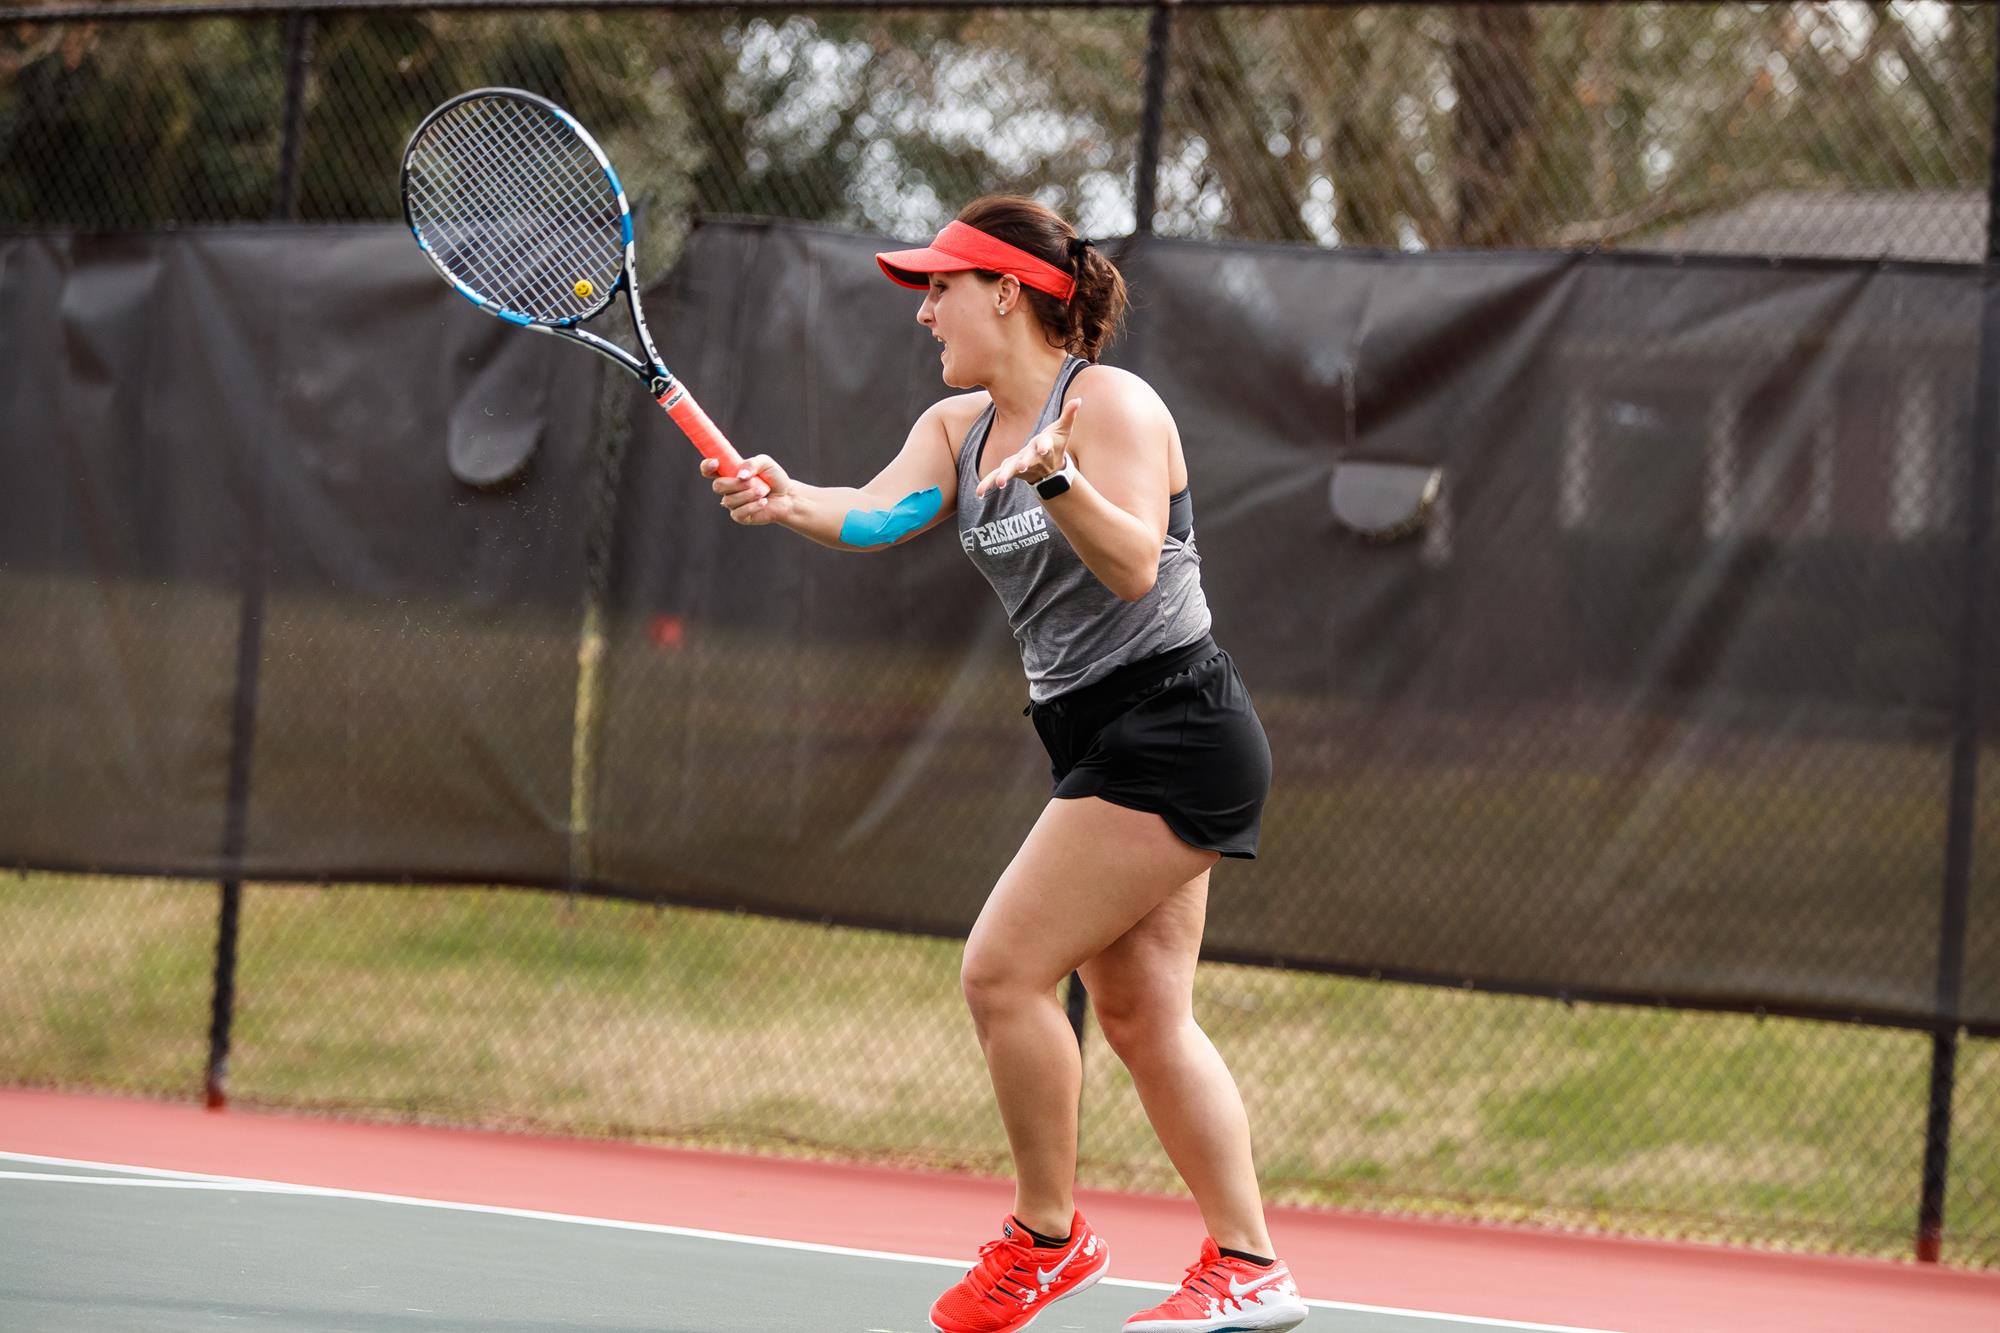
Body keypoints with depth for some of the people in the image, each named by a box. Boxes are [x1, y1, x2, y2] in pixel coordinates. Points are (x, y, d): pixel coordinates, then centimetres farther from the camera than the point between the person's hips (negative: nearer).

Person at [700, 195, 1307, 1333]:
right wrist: (787, 499, -29)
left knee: (1003, 970, -12)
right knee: (1142, 1016, 10)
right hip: (1104, 744, 9)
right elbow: (878, 515, -8)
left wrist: (1057, 480, -44)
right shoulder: (957, 427, 11)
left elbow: (1134, 567, -26)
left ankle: (1049, 1236, 1)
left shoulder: (1110, 404, -13)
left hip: (1170, 725, -9)